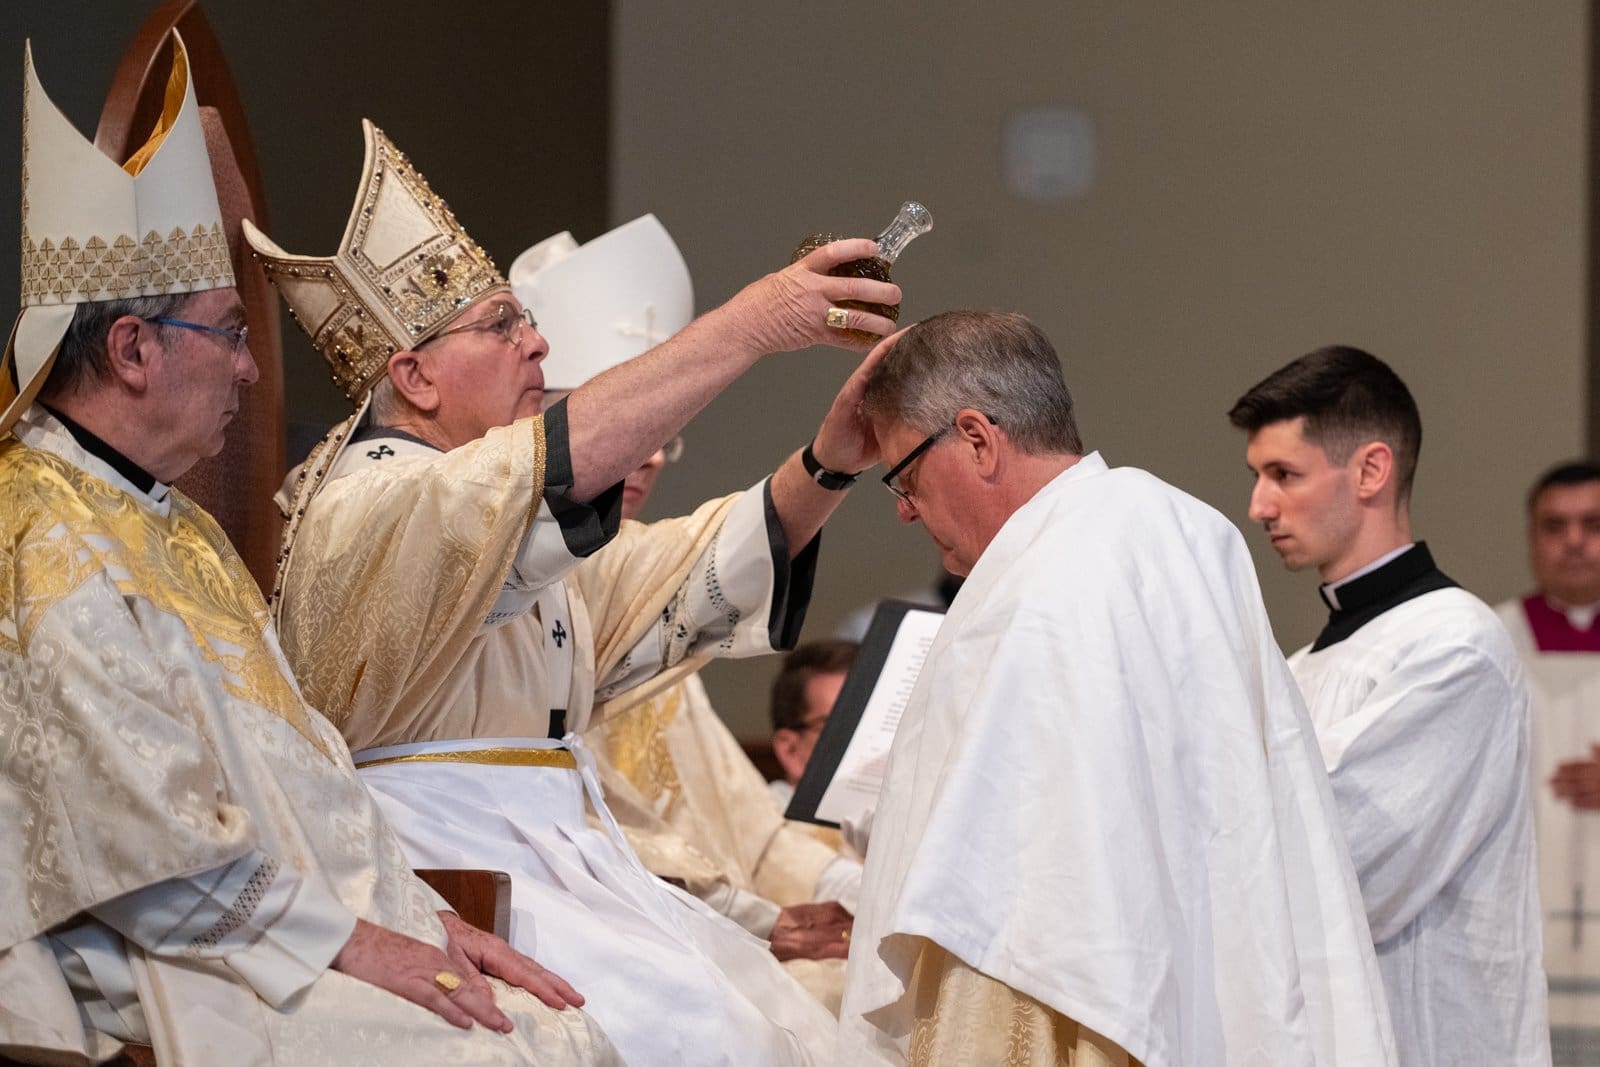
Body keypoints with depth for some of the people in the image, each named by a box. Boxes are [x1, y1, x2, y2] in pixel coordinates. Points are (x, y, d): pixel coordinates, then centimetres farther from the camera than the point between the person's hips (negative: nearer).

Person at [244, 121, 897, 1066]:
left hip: (561, 861, 9)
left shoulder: (517, 520, 21)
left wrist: (829, 463, 0)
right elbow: (562, 462, -25)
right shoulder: (364, 508, -10)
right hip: (446, 871, -9)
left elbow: (694, 573, 17)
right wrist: (750, 324, -25)